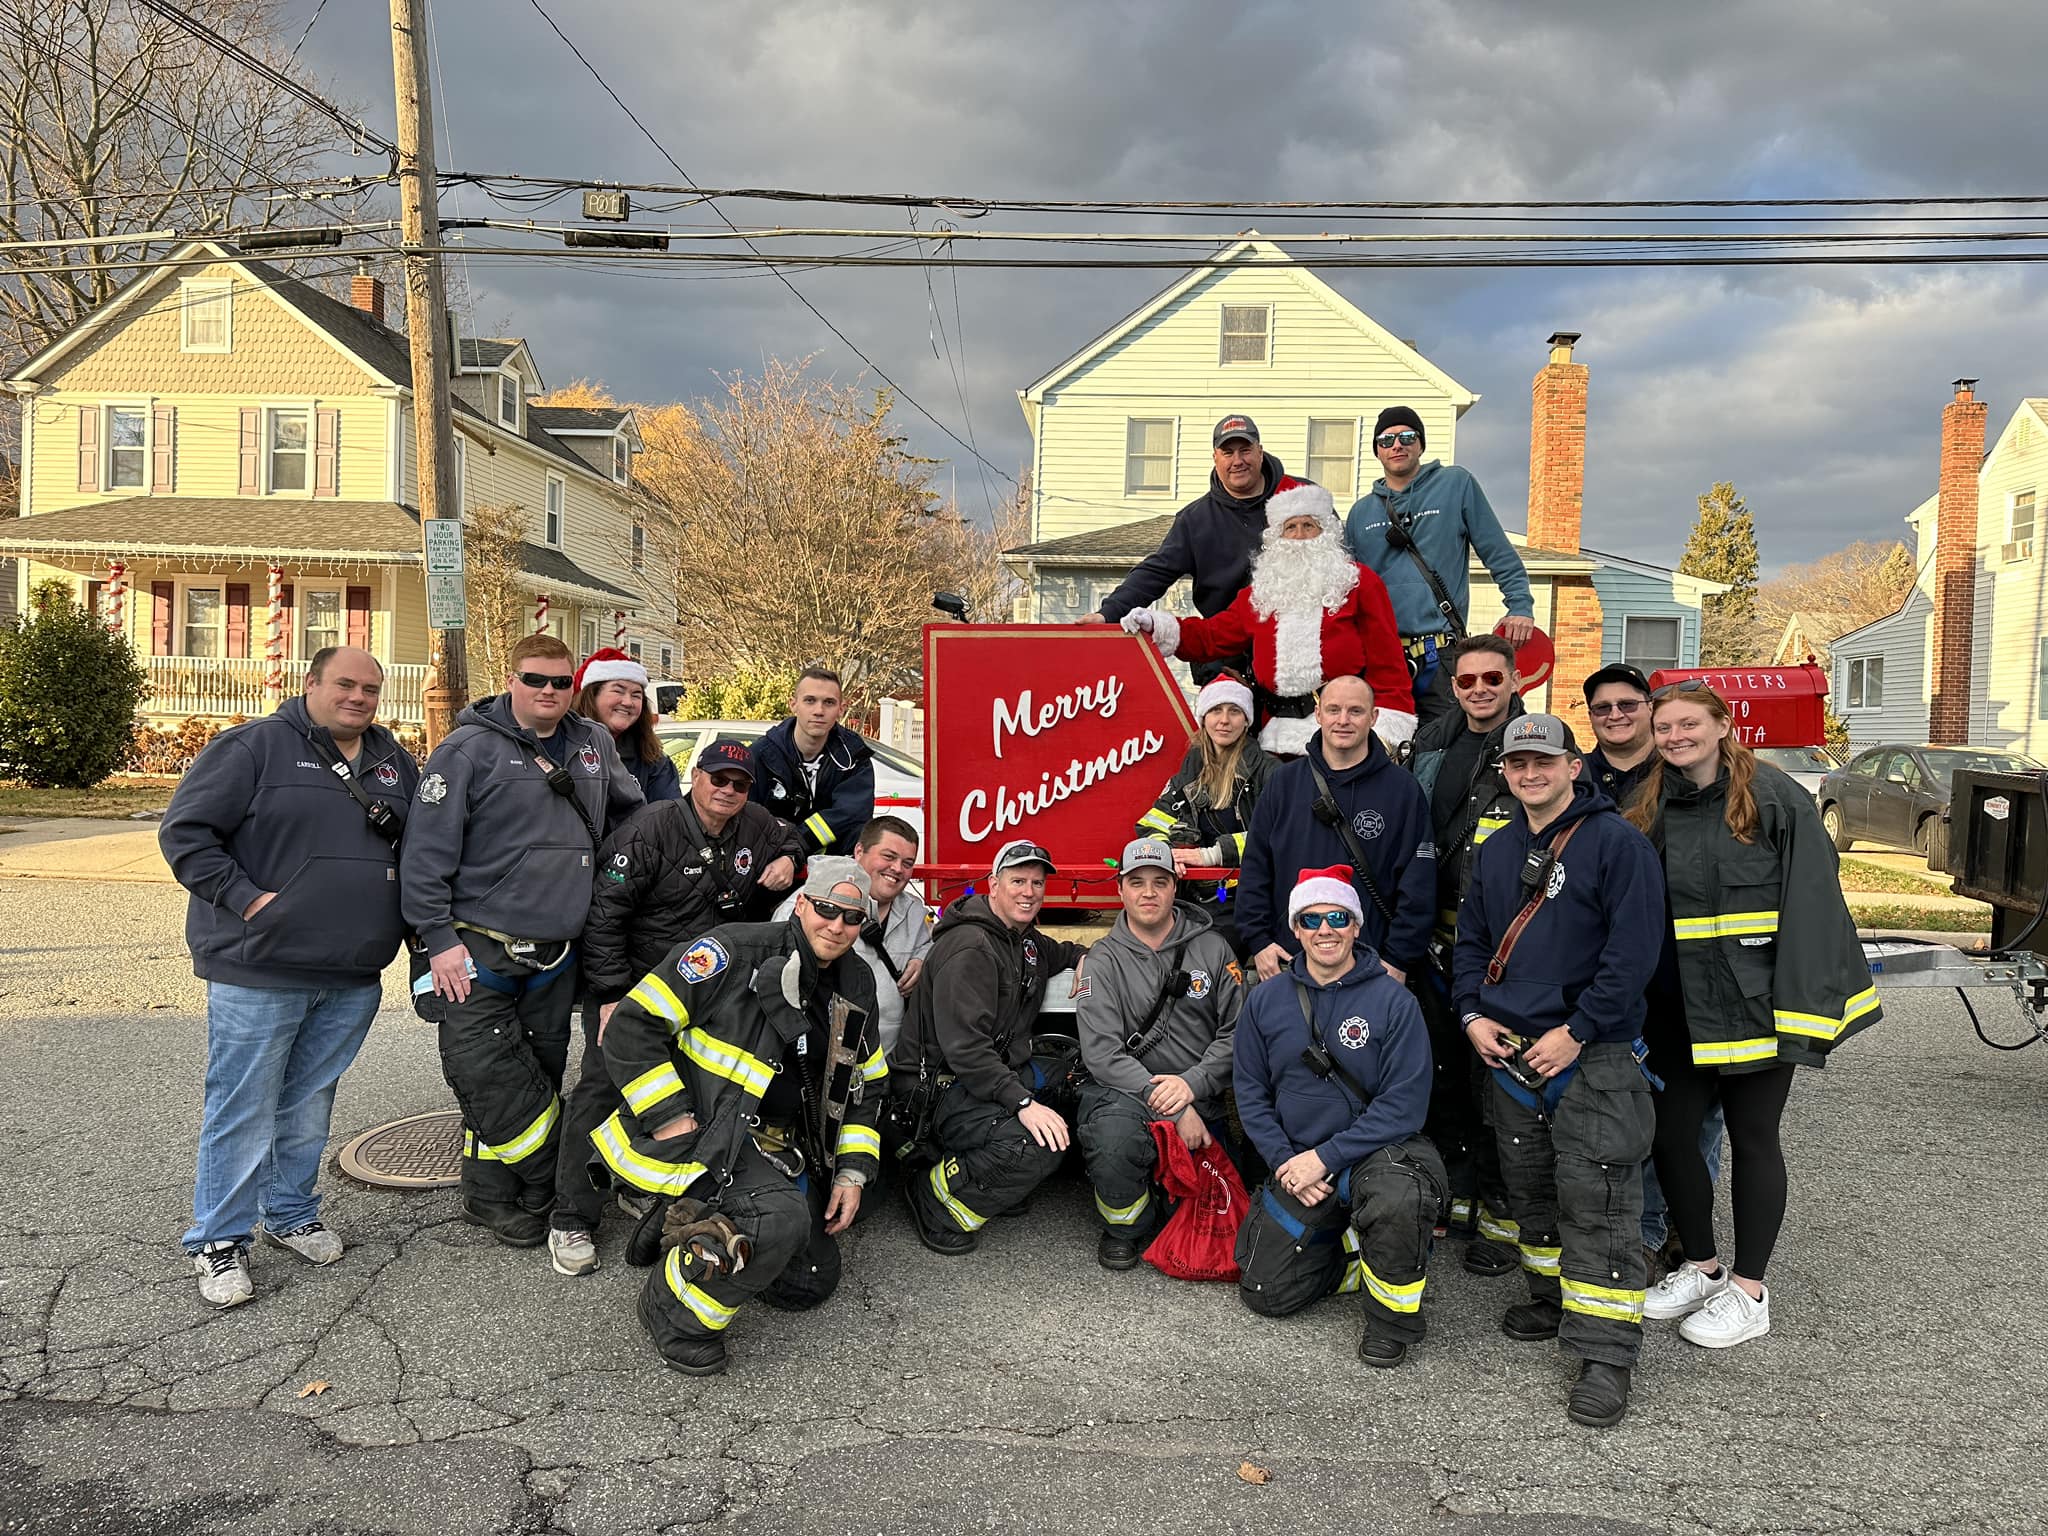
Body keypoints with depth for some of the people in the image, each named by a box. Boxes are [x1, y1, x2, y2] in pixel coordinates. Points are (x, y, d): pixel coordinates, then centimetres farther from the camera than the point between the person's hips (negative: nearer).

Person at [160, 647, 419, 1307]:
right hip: (259, 973, -5)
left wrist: (414, 913, 9)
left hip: (352, 978, 5)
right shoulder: (254, 746, -7)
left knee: (310, 1105, 16)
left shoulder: (394, 760, 12)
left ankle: (291, 1213, 32)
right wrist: (246, 898, -16)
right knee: (243, 1109, 1)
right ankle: (219, 1240, 15)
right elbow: (185, 831, -9)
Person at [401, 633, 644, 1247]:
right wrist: (438, 936, -15)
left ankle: (496, 1197, 24)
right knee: (489, 1080, -8)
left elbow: (634, 810, 27)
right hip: (477, 953, -5)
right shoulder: (471, 749, -8)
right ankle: (538, 1194, 9)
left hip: (557, 956, 6)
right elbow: (426, 847, -11)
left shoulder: (593, 745, 10)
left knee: (539, 1076, 11)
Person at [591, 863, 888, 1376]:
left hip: (777, 1147, 8)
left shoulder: (856, 987, 5)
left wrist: (853, 1172, 5)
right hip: (701, 1133, -7)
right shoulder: (734, 952, -17)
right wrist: (671, 1121, -21)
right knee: (780, 1218, -33)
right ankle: (673, 1310, -7)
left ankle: (692, 1221, 24)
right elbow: (631, 1029, -17)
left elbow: (868, 1084, 15)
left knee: (813, 1281, 8)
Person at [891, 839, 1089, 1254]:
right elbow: (963, 1044, -26)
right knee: (1037, 1146, -29)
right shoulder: (970, 947, -17)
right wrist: (1022, 1102, -33)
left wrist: (1083, 957, 15)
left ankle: (1001, 1185, 8)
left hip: (997, 1073, 10)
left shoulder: (1024, 939, 13)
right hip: (938, 1087, -10)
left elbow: (1057, 952, 39)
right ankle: (934, 1197, -8)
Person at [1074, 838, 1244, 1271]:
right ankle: (1126, 1227, -4)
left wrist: (1191, 1084, -17)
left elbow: (1237, 1031, 0)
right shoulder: (1104, 960, -3)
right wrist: (1171, 1108, -20)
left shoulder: (1211, 948, 4)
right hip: (1125, 1091, -3)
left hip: (1198, 1101, 3)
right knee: (1115, 1138, -35)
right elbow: (1102, 1053, -13)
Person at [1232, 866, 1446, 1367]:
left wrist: (1325, 1158, -19)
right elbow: (1251, 1091, 6)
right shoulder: (1265, 1000, 1)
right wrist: (1285, 1161, -9)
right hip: (1298, 1162, 4)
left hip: (1379, 1149, -4)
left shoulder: (1393, 1000, -11)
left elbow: (1403, 1105, -14)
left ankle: (1394, 1312, -8)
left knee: (1397, 1199, -38)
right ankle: (1354, 1251, 25)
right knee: (1266, 1292, -2)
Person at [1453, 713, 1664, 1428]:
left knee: (1596, 1201, -7)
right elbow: (1471, 939, 19)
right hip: (1510, 1049, 7)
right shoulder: (1496, 851, 12)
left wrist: (1577, 1033, -17)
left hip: (1593, 1055, -7)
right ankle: (1553, 1296, 35)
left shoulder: (1617, 842, -10)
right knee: (1530, 1186, 17)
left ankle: (1605, 1354, -2)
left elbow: (1633, 951, -15)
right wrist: (1473, 1014, 4)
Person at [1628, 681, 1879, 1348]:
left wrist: (1798, 999, -19)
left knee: (1752, 1137, 5)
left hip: (1756, 997, -5)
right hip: (1682, 1005, 5)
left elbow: (1812, 901, -13)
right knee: (1669, 1134, 7)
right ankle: (1702, 1266, 28)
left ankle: (1749, 1290, 20)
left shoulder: (1775, 797, -8)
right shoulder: (1652, 810, 9)